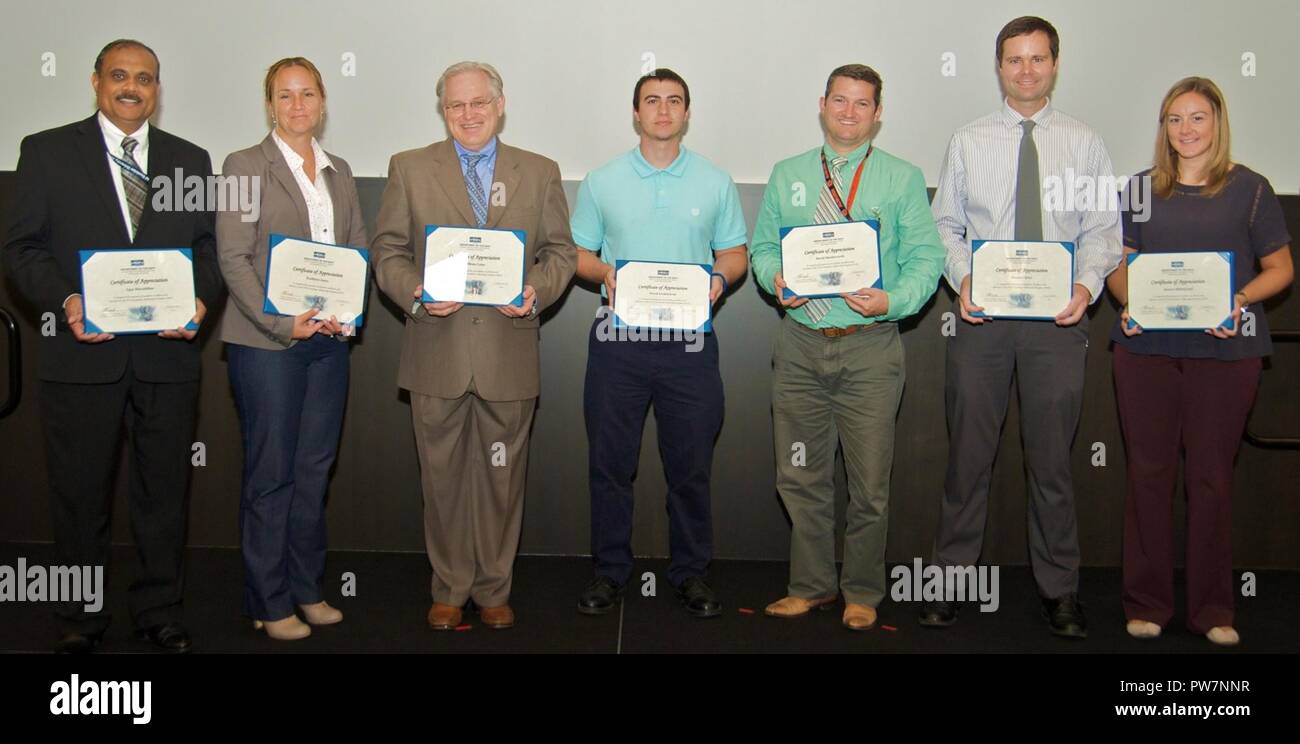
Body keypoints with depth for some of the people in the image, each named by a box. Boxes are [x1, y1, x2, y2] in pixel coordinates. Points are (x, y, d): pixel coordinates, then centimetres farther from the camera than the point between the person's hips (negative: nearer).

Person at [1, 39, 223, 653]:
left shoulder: (190, 160, 12)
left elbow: (210, 246, 10)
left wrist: (202, 299, -9)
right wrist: (65, 301, -15)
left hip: (167, 354, 2)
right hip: (81, 354, -1)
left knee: (164, 491, 10)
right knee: (80, 494, 9)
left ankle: (160, 611, 24)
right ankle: (80, 620, 25)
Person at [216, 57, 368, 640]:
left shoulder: (339, 171, 14)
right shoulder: (244, 166, -1)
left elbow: (359, 247, 14)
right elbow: (233, 259, -8)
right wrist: (283, 323, -17)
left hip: (329, 339, 5)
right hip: (266, 343, -5)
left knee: (315, 469, 11)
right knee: (271, 473, 1)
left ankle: (307, 590, 23)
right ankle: (270, 603, 13)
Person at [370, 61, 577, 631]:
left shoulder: (540, 173, 10)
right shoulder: (409, 168, 7)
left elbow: (560, 251, 8)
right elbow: (387, 249, 5)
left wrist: (536, 292, -12)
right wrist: (414, 293, -14)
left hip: (509, 353, 0)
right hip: (436, 353, 0)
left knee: (502, 477, 8)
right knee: (443, 478, 8)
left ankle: (493, 590, 24)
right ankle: (449, 590, 24)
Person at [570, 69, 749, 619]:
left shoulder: (716, 182, 9)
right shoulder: (601, 182, 8)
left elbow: (735, 252, 11)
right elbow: (576, 253, 9)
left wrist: (720, 277, -11)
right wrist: (603, 272, -12)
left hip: (689, 341, 0)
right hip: (618, 341, 0)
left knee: (691, 467, 6)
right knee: (610, 463, 6)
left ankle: (691, 573, 21)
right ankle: (609, 570, 21)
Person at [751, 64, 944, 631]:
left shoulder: (903, 178, 4)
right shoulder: (787, 175, 13)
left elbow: (925, 258, 0)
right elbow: (762, 246, 13)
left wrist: (894, 300, -18)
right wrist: (775, 278, -8)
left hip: (870, 345, -2)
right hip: (800, 344, 3)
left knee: (869, 483, 4)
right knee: (800, 477, 10)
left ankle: (862, 594, 23)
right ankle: (811, 585, 27)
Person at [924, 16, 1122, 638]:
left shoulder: (1084, 144, 8)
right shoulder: (967, 142, 8)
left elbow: (1102, 229, 6)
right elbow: (945, 224, 8)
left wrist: (1087, 284, -12)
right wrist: (962, 277, -9)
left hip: (1056, 315, 0)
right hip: (982, 313, 0)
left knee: (1052, 458, 6)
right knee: (968, 454, 5)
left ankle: (1059, 588, 20)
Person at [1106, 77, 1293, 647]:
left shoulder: (1249, 188, 5)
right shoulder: (1142, 188, 12)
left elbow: (1280, 267, 6)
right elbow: (1118, 262, 14)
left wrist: (1241, 299, -13)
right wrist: (1127, 300, -7)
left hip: (1225, 349, -2)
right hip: (1146, 346, 2)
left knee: (1211, 475, 3)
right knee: (1148, 471, 4)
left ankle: (1212, 610, 14)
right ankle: (1146, 604, 14)